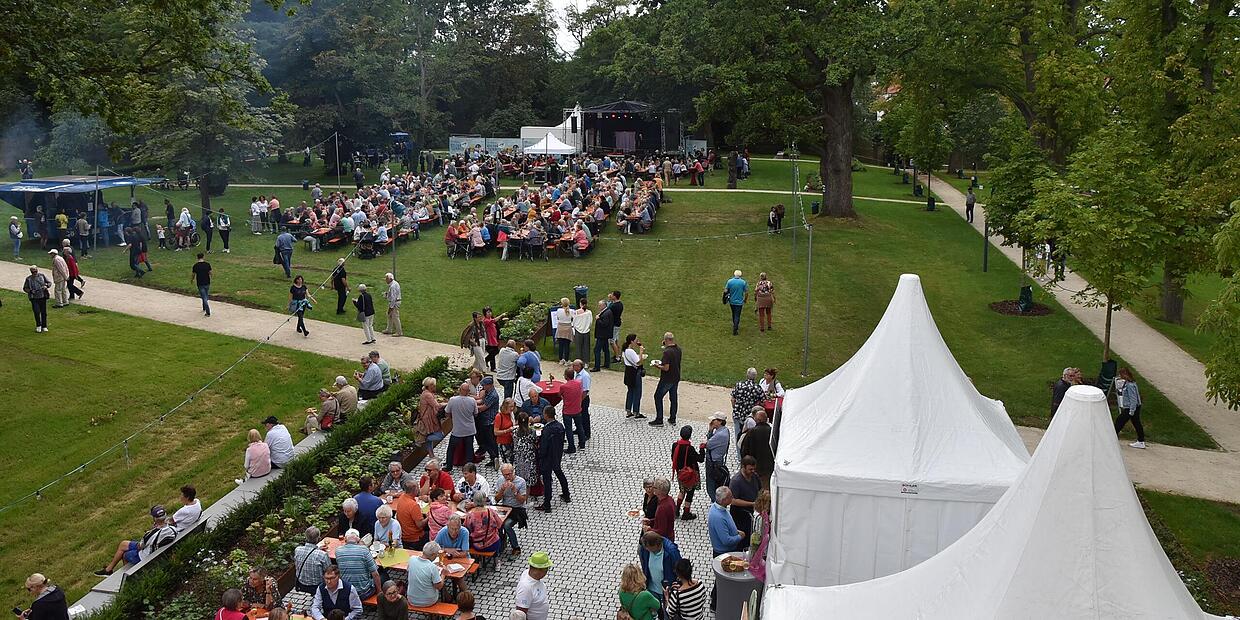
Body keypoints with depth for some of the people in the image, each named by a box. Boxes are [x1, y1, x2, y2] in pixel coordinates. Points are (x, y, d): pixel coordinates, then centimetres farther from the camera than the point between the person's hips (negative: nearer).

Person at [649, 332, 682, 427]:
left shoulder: (667, 352, -24)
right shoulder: (678, 349, 3)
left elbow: (666, 368, -26)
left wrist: (658, 366, -8)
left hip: (667, 379, -8)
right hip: (676, 378, 8)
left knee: (658, 397, 4)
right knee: (673, 398, 16)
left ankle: (659, 420, 4)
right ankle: (672, 419, 23)